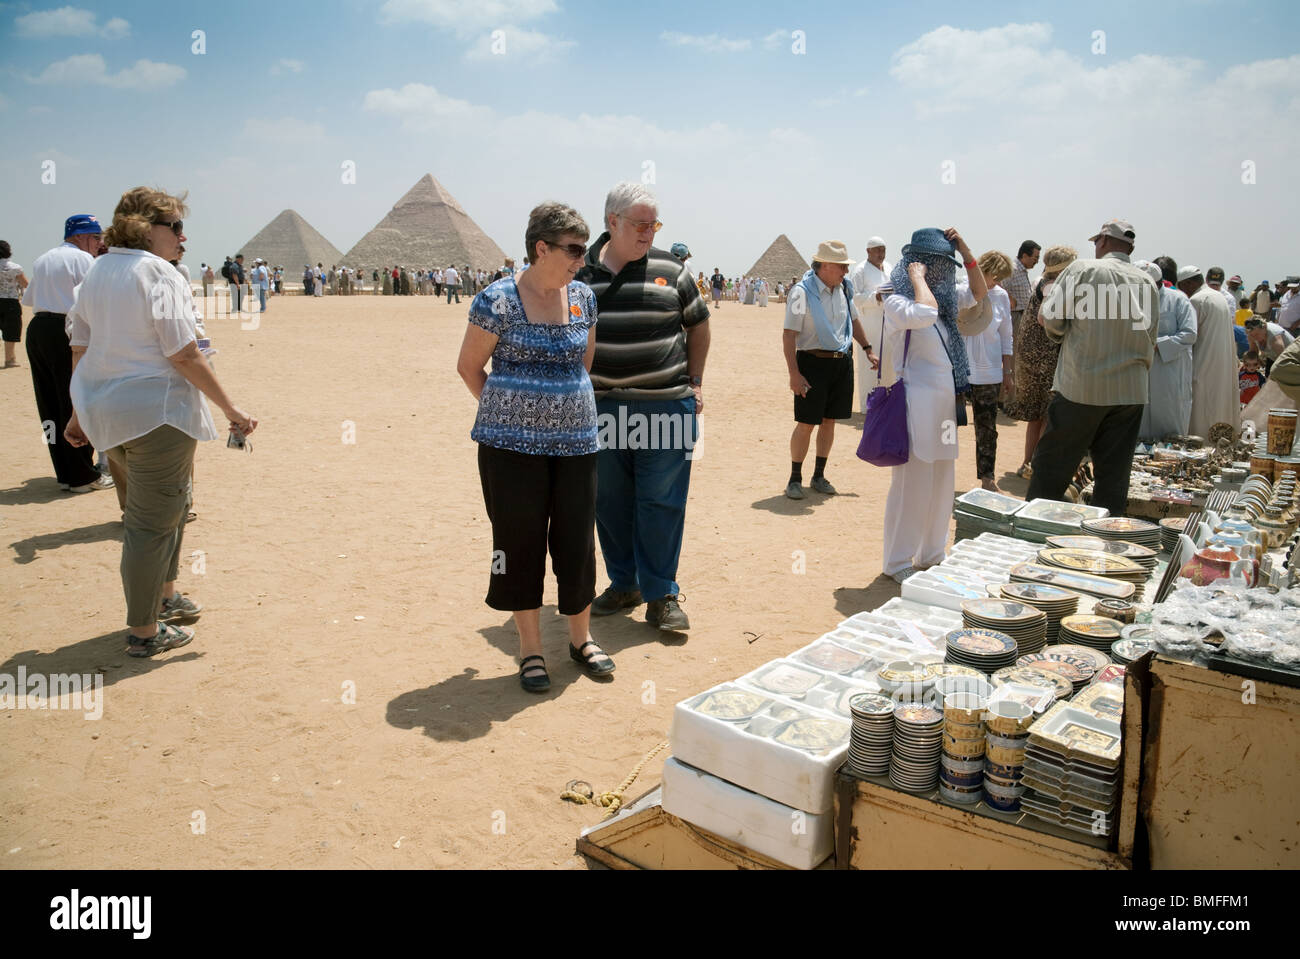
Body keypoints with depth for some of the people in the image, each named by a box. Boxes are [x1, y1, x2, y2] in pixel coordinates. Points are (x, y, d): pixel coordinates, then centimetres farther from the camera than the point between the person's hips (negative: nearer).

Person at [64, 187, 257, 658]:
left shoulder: (97, 272, 11)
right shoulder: (159, 274, -14)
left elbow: (80, 349, 14)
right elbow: (183, 355, -19)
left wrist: (79, 413, 20)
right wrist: (231, 409, -14)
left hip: (106, 411, 9)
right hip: (158, 412, -9)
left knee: (167, 501, 25)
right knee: (152, 520, 1)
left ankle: (164, 595, 39)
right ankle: (144, 632, 12)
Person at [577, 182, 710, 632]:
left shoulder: (670, 269, 4)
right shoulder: (581, 272, 4)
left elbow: (698, 324, 14)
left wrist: (694, 384, 9)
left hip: (666, 407, -1)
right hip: (602, 408, 2)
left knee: (661, 503, 0)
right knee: (609, 502, 9)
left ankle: (661, 594, 11)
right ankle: (623, 584, 26)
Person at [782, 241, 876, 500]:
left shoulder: (844, 288, 6)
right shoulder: (802, 292, -14)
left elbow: (854, 319, 24)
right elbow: (789, 335, -16)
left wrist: (868, 348, 20)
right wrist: (794, 374, -21)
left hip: (842, 362, 6)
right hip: (813, 362, -6)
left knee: (829, 421, 11)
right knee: (806, 424, -4)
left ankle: (819, 476, 23)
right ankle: (795, 478, 11)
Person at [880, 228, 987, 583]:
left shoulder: (945, 298, 15)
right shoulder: (897, 302, -11)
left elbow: (979, 293, 23)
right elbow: (924, 314, -30)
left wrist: (964, 249, 12)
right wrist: (917, 278, -14)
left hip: (945, 403, 9)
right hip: (916, 403, -9)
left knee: (941, 484, 14)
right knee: (911, 484, -5)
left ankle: (930, 555, 26)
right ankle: (898, 562, 6)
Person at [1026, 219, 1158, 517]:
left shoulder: (1083, 269, -5)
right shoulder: (1148, 283, 8)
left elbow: (1050, 316, -6)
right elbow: (1150, 338, 13)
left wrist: (1064, 335, 13)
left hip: (1081, 385, -4)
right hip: (1131, 391, 4)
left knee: (1051, 469, 5)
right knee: (1113, 475, 9)